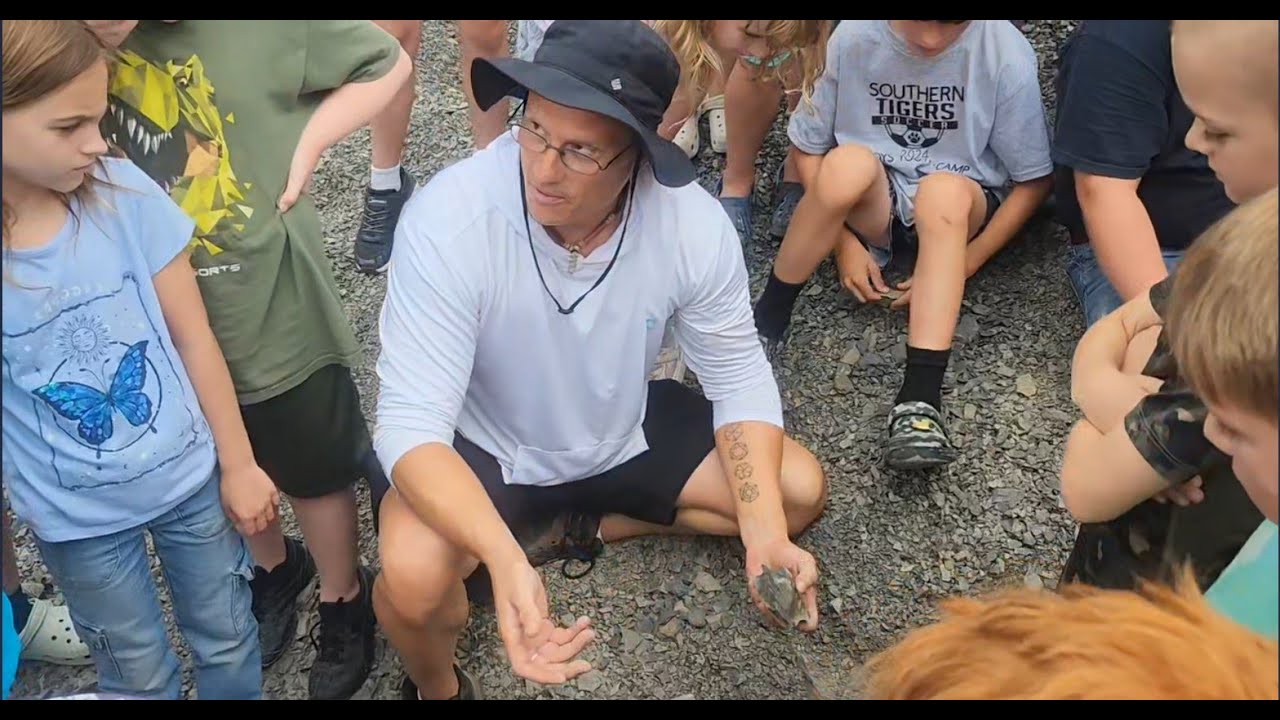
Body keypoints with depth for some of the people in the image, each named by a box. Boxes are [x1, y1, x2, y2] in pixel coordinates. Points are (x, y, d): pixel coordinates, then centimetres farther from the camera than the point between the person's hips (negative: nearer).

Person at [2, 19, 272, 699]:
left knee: (229, 648, 20)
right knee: (141, 677, 18)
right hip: (77, 519, -1)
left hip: (190, 477, 2)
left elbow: (192, 337, -5)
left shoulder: (121, 190, -15)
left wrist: (237, 463, 1)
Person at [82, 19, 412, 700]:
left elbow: (387, 62, -7)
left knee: (316, 476, 18)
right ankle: (275, 567, 56)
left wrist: (306, 146, -17)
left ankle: (344, 601, 45)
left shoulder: (263, 27, -21)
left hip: (275, 311, -3)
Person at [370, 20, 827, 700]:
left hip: (625, 435, 4)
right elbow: (412, 422, -34)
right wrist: (505, 561, -50)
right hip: (483, 450, -3)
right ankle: (436, 685, 6)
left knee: (799, 493, -3)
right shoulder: (448, 219, -33)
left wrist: (764, 533, -26)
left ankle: (576, 530, 6)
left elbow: (738, 376, -10)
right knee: (413, 578, -31)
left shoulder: (695, 222, -24)